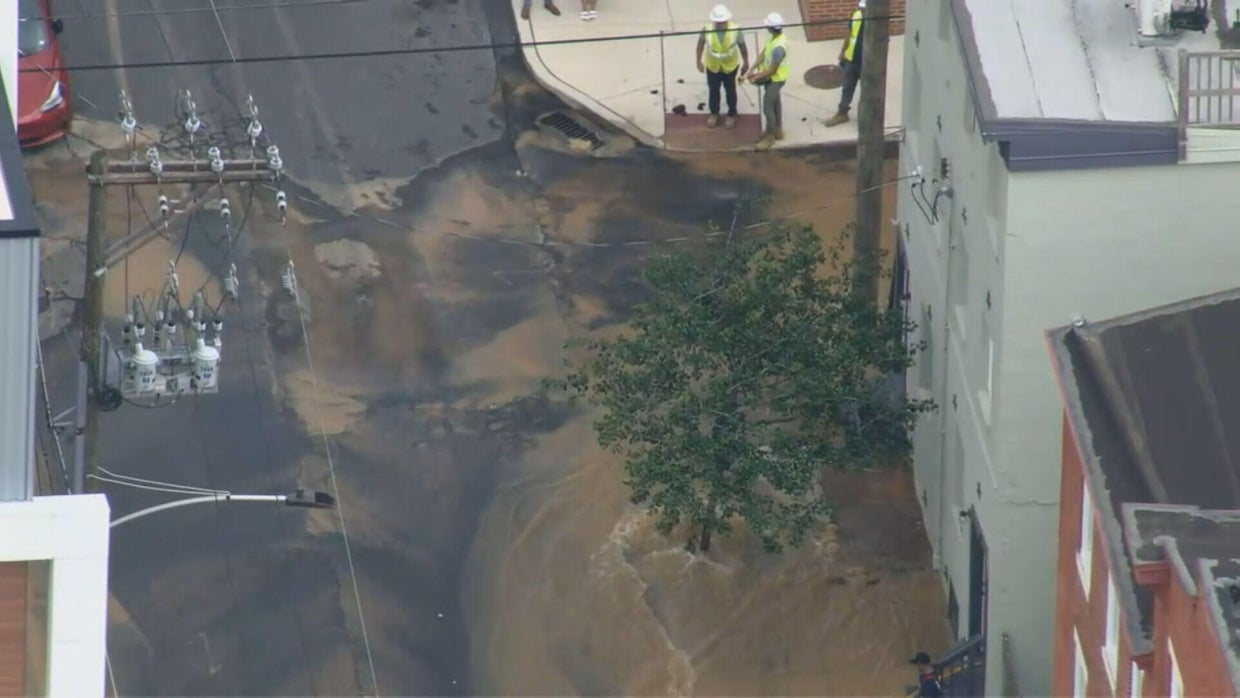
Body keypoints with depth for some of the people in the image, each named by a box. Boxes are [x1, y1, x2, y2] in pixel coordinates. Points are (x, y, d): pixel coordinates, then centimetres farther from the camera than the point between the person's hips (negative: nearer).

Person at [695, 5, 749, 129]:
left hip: (730, 66, -1)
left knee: (730, 91, 19)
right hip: (712, 66, 1)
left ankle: (731, 115, 41)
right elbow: (701, 44, -6)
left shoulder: (735, 30, -27)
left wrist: (746, 63, 0)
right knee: (713, 91, 20)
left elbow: (742, 47, -11)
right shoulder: (707, 30, -26)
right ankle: (714, 114, 43)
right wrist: (699, 61, 0)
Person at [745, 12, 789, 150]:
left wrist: (757, 76, -19)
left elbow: (772, 70, -29)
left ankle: (770, 137, 19)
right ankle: (777, 130, 41)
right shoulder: (774, 37, -7)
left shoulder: (779, 47, -37)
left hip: (775, 80, -10)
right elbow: (763, 54, 2)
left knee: (768, 108, 3)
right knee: (775, 103, 24)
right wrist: (753, 70, -5)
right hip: (772, 77, 10)